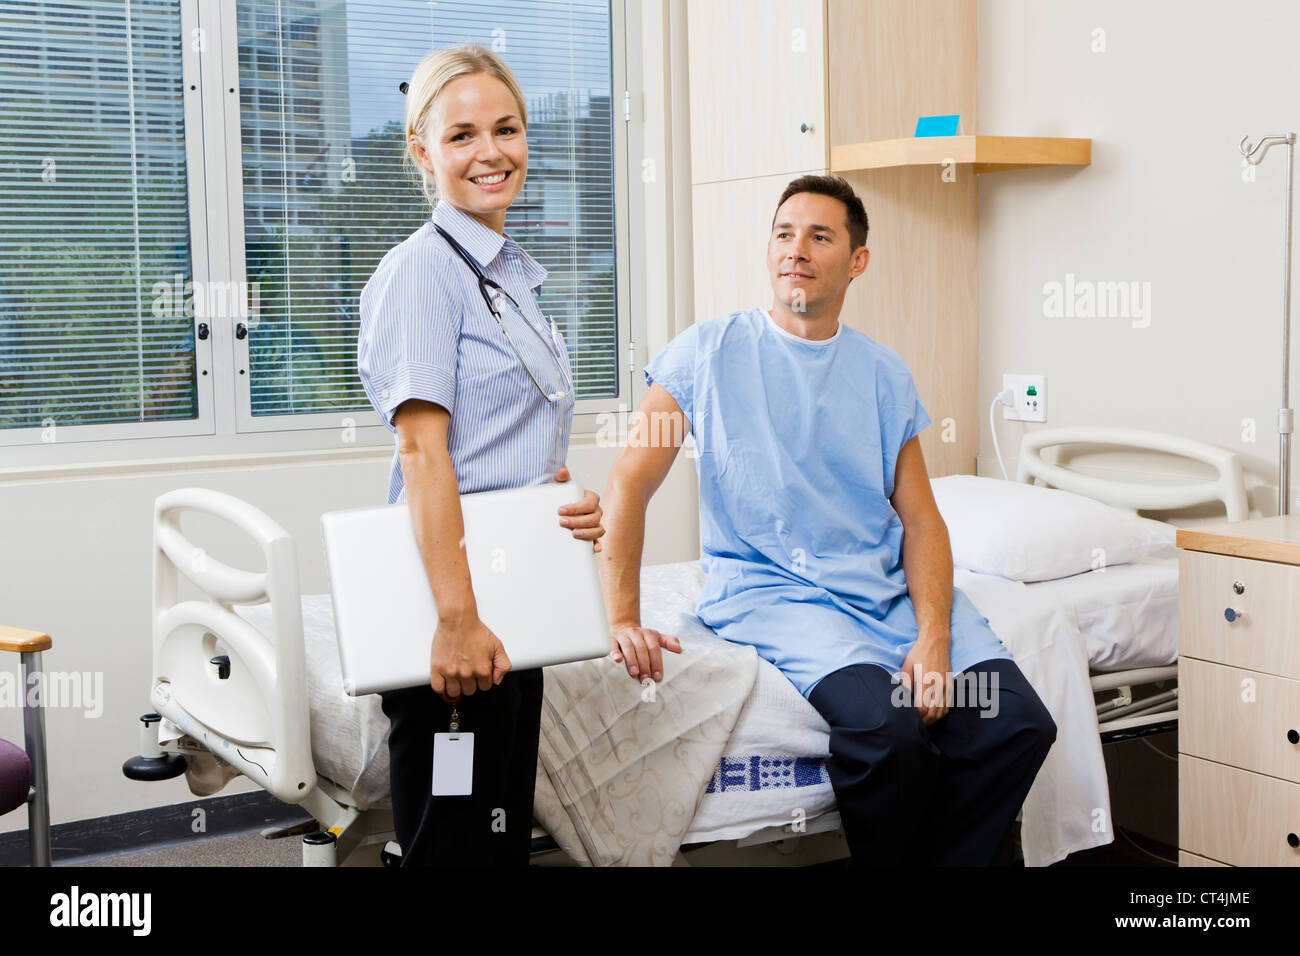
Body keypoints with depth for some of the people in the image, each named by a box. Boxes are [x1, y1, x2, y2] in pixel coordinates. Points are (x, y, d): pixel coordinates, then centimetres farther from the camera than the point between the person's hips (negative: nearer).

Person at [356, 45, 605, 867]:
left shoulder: (511, 273, 16)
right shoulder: (424, 269, -10)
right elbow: (423, 449, -19)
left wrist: (573, 501, 2)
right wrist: (457, 618, -25)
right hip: (450, 604, -9)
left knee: (506, 834, 16)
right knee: (456, 844, -1)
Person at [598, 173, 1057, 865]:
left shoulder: (884, 374, 13)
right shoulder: (709, 353, 3)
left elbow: (921, 520, 8)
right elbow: (629, 483, -1)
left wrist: (935, 637, -9)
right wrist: (623, 619, -12)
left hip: (888, 587, 4)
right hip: (770, 590, -4)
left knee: (1019, 724, -16)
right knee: (883, 724, -30)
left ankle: (937, 859, 5)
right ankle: (885, 859, -3)